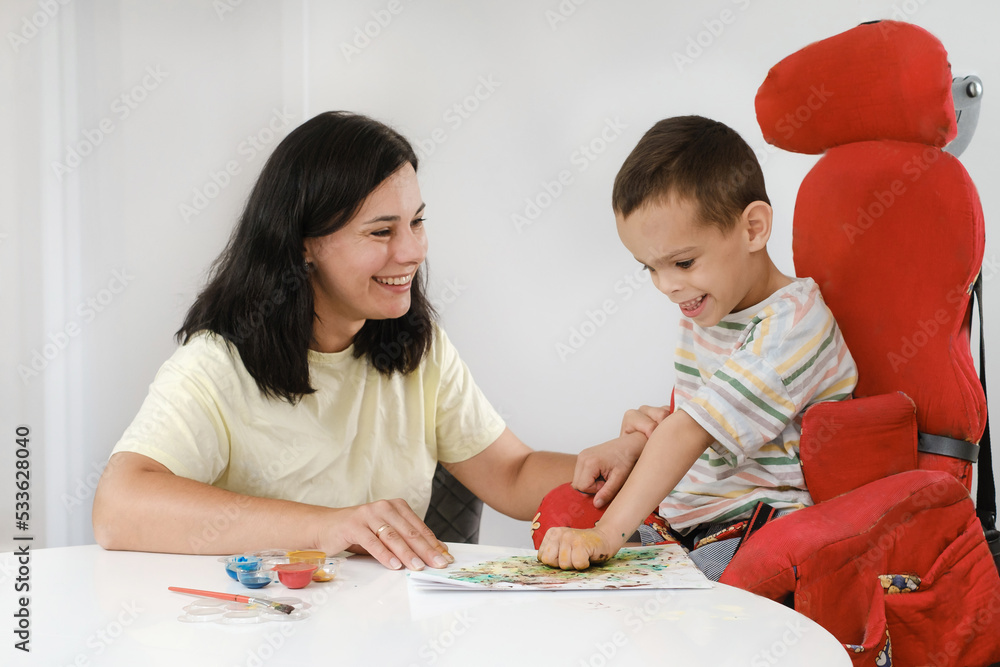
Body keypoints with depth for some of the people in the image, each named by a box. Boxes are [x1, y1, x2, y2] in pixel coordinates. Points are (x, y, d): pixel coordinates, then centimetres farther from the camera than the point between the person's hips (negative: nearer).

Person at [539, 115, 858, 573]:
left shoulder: (792, 325, -19)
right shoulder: (708, 309, 11)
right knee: (557, 513, -9)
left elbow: (690, 433, -28)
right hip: (684, 516, 8)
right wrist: (649, 425, 1)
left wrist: (607, 534, -33)